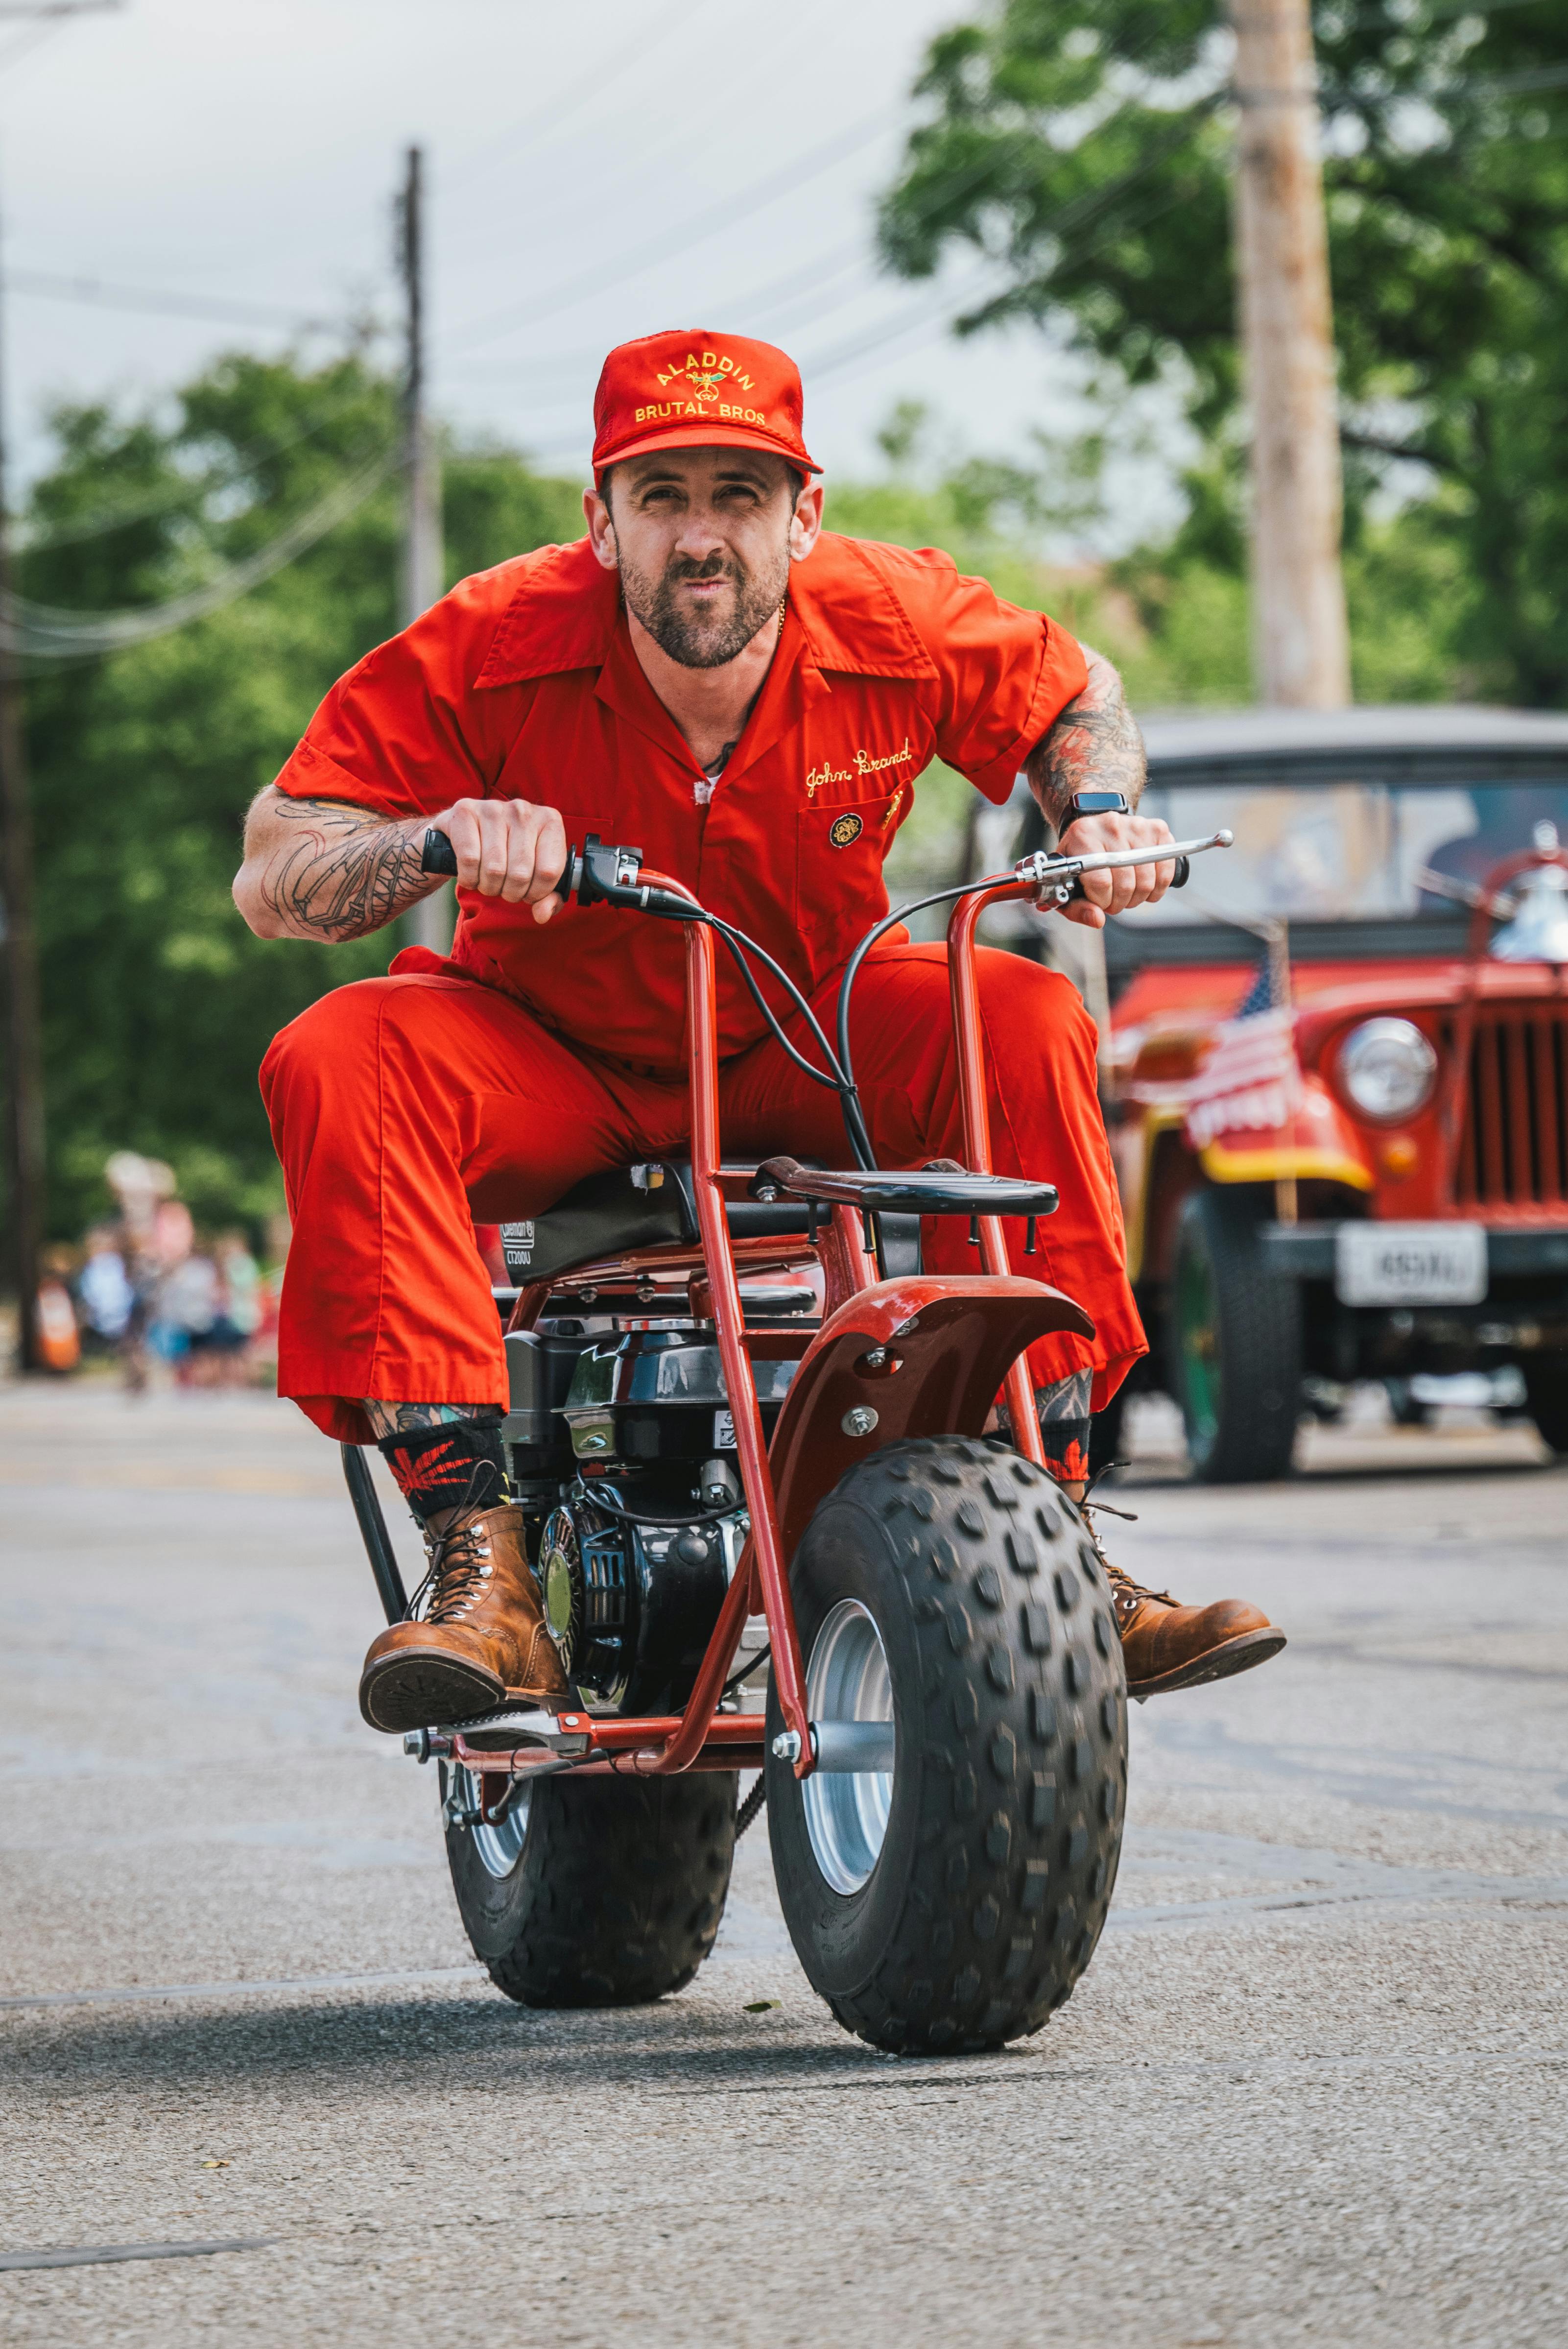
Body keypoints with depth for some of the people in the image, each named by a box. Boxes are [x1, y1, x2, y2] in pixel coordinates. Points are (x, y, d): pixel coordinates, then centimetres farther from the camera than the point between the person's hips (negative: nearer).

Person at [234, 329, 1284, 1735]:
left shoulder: (901, 627, -16)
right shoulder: (488, 650, -23)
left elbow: (1075, 693, 7)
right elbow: (270, 881, -23)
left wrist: (1098, 814, -15)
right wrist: (441, 839, -42)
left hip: (803, 1053, 2)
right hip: (553, 1069, -2)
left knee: (1026, 1017, -24)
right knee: (342, 1057, -32)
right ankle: (478, 1554, -38)